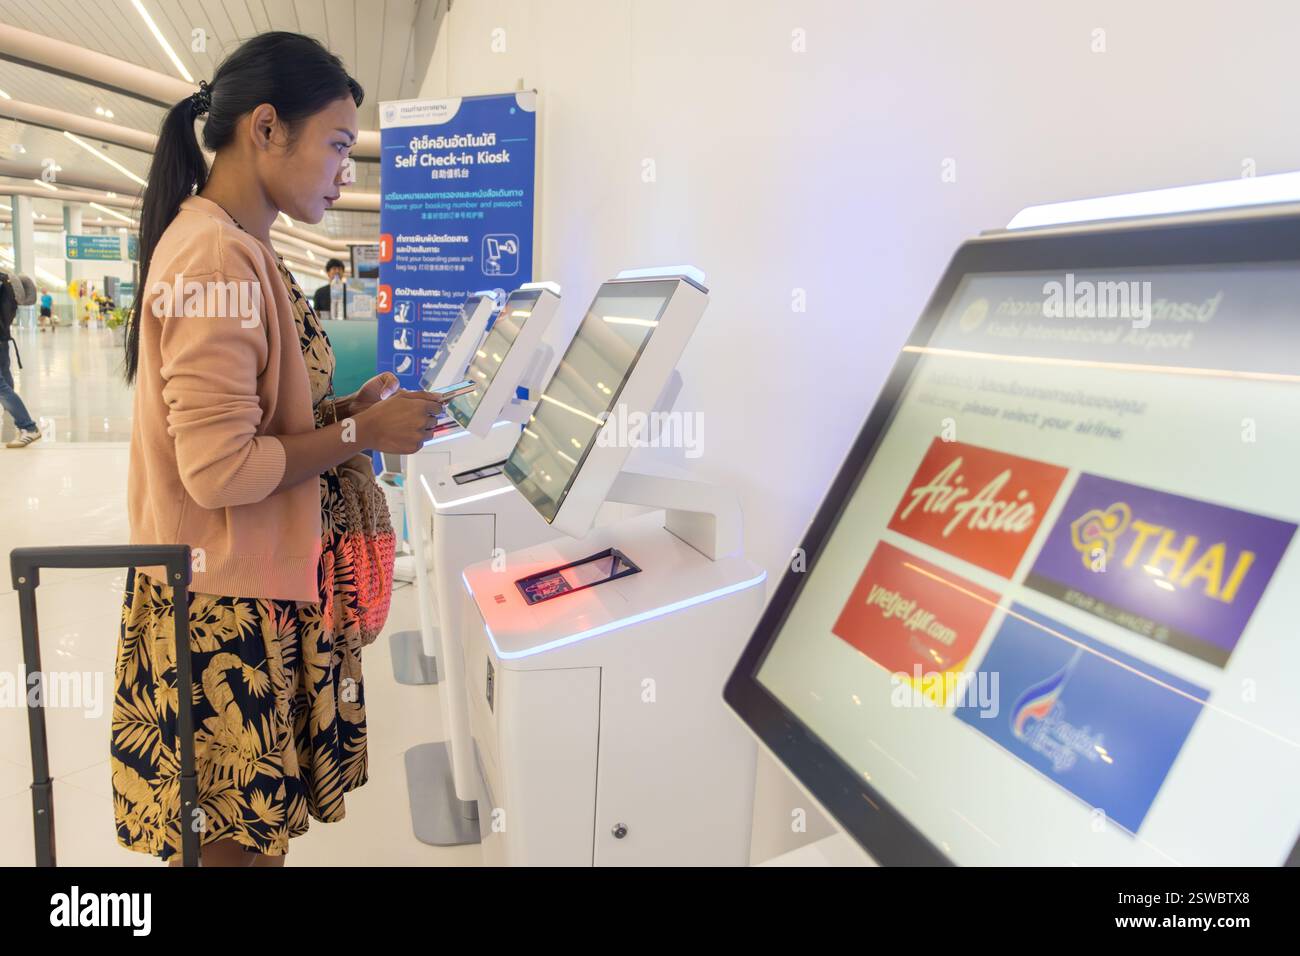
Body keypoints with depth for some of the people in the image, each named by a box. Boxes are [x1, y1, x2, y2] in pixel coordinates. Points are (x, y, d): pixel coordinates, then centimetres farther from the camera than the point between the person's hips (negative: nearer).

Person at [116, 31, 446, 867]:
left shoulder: (239, 248, 10)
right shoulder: (216, 256, -19)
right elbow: (219, 469, -22)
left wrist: (346, 406, 4)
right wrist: (362, 432, -13)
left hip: (261, 589, 9)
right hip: (228, 610, -9)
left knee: (262, 821, 19)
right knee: (229, 841, 9)